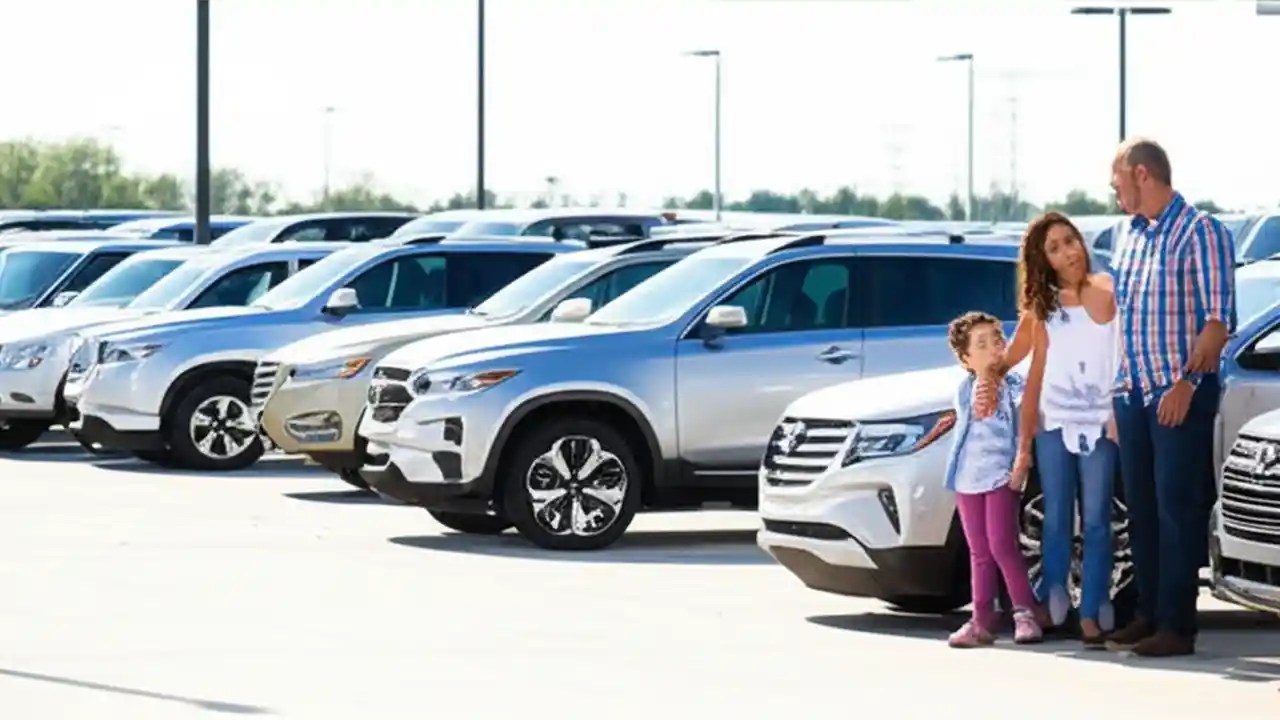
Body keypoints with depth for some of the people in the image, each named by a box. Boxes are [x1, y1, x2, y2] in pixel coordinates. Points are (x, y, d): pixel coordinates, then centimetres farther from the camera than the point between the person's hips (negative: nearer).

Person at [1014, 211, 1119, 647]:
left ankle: (1092, 612, -4)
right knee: (1056, 519, 3)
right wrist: (1025, 432, 10)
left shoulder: (1107, 290, 1)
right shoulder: (1044, 305, 14)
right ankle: (1051, 603, 8)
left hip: (1099, 423, -4)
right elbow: (1037, 370, 15)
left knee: (1095, 521, -4)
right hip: (1053, 422, 4)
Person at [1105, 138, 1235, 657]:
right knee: (1142, 510, 10)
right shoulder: (1132, 235, 14)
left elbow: (1218, 320, -13)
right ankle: (1148, 615, 16)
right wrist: (1121, 386, 13)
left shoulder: (1200, 233, -8)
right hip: (1133, 392, 7)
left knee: (1177, 511, -7)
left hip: (1180, 394, -7)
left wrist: (1186, 383, -19)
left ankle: (1176, 627, -6)